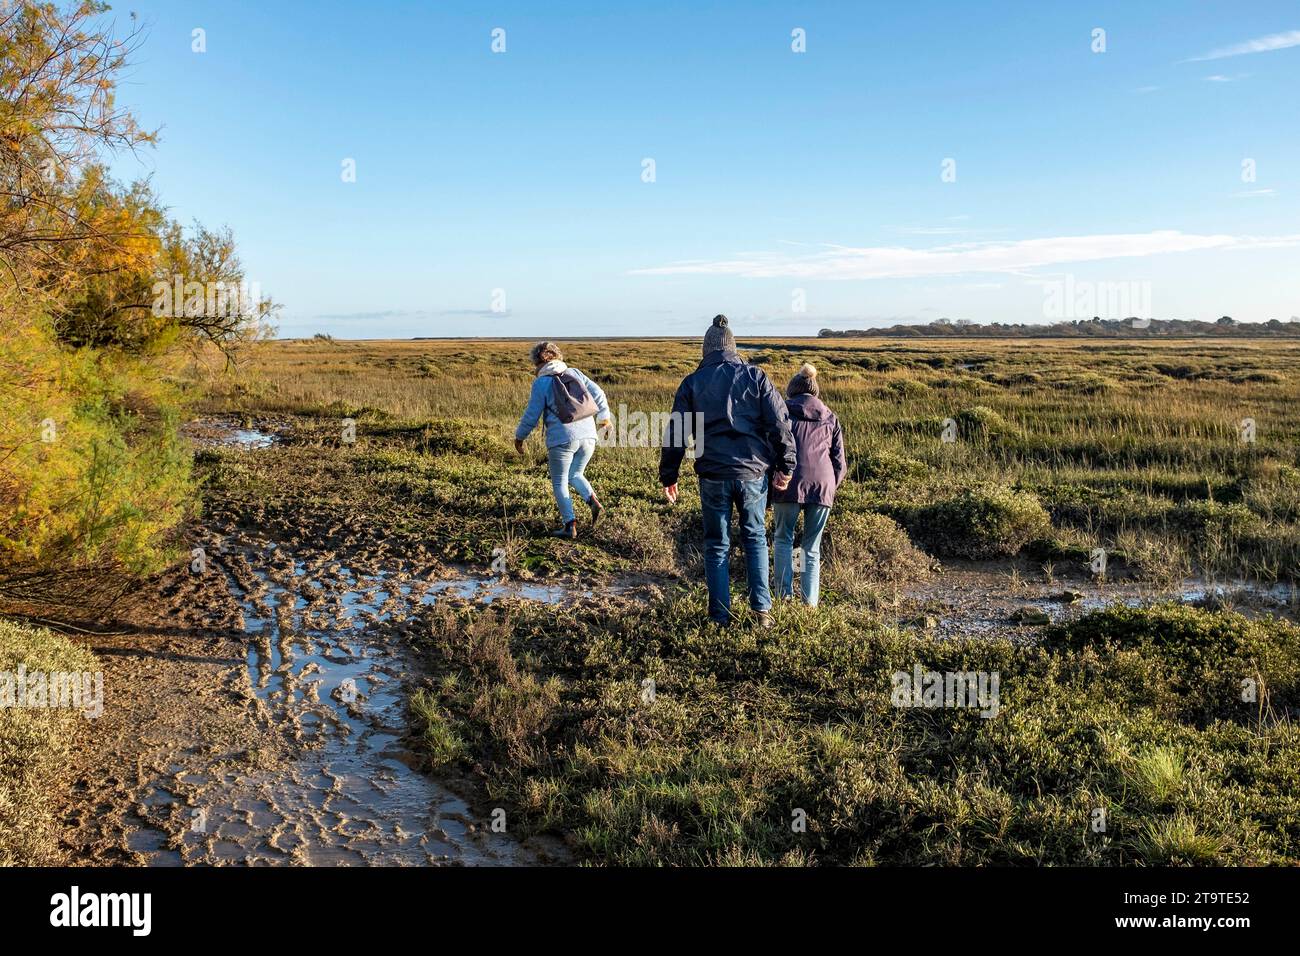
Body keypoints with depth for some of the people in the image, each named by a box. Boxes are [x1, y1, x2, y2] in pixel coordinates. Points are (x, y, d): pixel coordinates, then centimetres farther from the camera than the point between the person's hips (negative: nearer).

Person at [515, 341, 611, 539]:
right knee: (575, 475, 23)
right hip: (588, 436, 5)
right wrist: (604, 416, 27)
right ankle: (593, 501, -3)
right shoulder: (574, 373, 11)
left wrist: (519, 437, 14)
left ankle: (570, 525, 1)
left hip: (562, 440, -5)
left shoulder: (541, 383, -2)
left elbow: (531, 415, -1)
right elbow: (598, 393, 11)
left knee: (560, 483, 9)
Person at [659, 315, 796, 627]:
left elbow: (676, 432, 2)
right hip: (753, 473, 1)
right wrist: (785, 467, 4)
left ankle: (720, 616, 13)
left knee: (716, 544, 11)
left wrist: (668, 477, 9)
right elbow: (780, 423, -2)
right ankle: (762, 609, 11)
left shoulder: (692, 382, 3)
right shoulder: (755, 375, 2)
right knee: (755, 538, 17)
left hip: (713, 476, 0)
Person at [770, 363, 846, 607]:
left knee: (783, 540, 15)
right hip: (823, 485, 2)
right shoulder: (830, 418, 20)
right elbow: (839, 462, 14)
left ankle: (784, 595, 7)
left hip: (790, 485, -2)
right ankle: (810, 603, 9)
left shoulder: (783, 412, 11)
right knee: (812, 547, 13)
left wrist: (771, 487, 13)